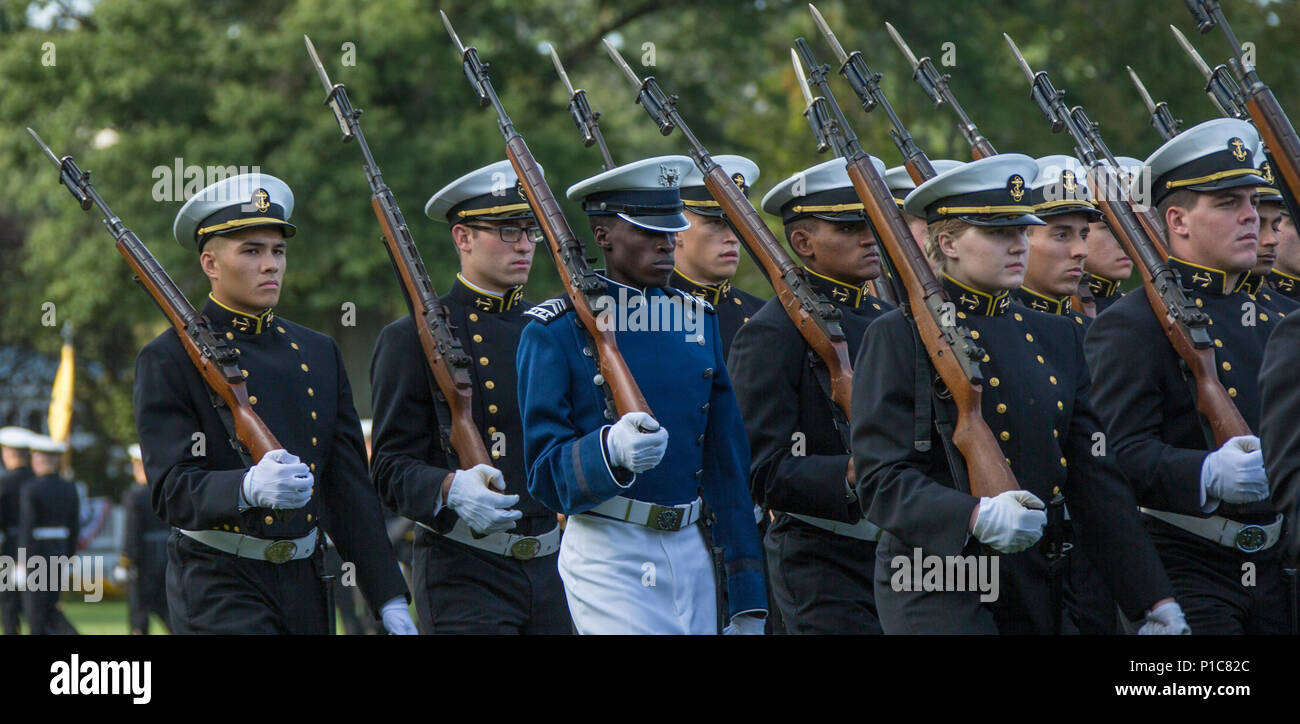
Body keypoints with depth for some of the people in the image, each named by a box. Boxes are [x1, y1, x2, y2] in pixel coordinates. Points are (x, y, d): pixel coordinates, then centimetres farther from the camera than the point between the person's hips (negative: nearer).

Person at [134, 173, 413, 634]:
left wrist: (390, 599, 7)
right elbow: (172, 492, -14)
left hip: (304, 588, 6)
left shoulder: (318, 354, 14)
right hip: (218, 591, -6)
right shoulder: (168, 360, -5)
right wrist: (248, 487, -35)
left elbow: (350, 489, 13)